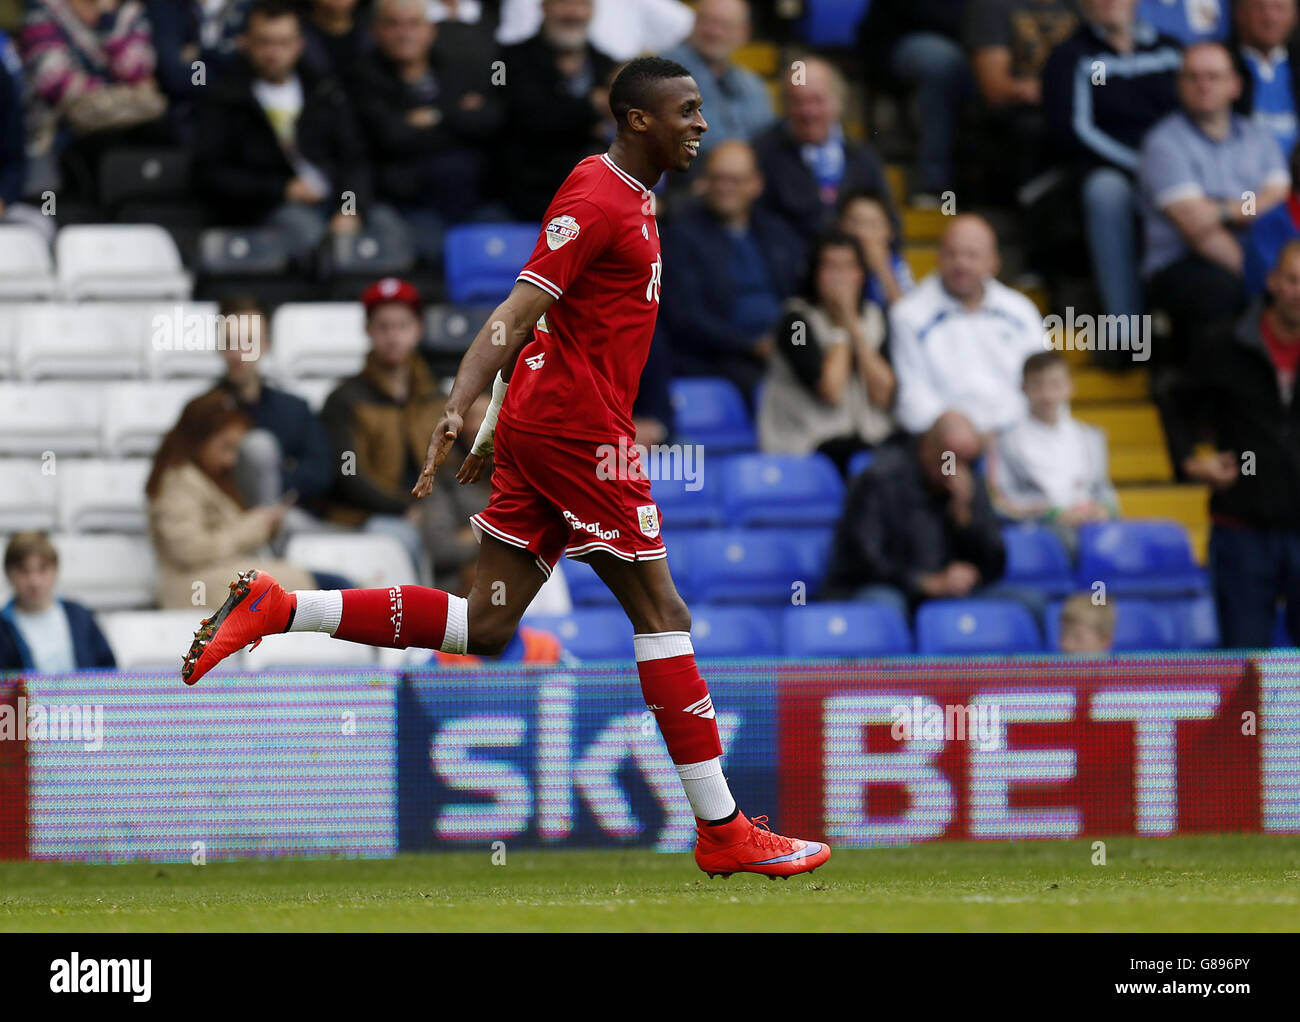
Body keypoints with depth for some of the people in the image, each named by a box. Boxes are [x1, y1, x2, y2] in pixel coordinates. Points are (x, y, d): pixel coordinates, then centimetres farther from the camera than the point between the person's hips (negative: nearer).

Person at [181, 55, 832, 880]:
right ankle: (722, 831, -3)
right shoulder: (599, 201, -12)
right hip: (579, 429, -9)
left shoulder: (626, 199, 18)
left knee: (486, 626, 4)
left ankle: (277, 611, 2)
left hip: (541, 424, 9)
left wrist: (494, 427, 26)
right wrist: (460, 408, -28)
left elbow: (539, 319, 24)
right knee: (662, 613, -6)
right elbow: (518, 315, -19)